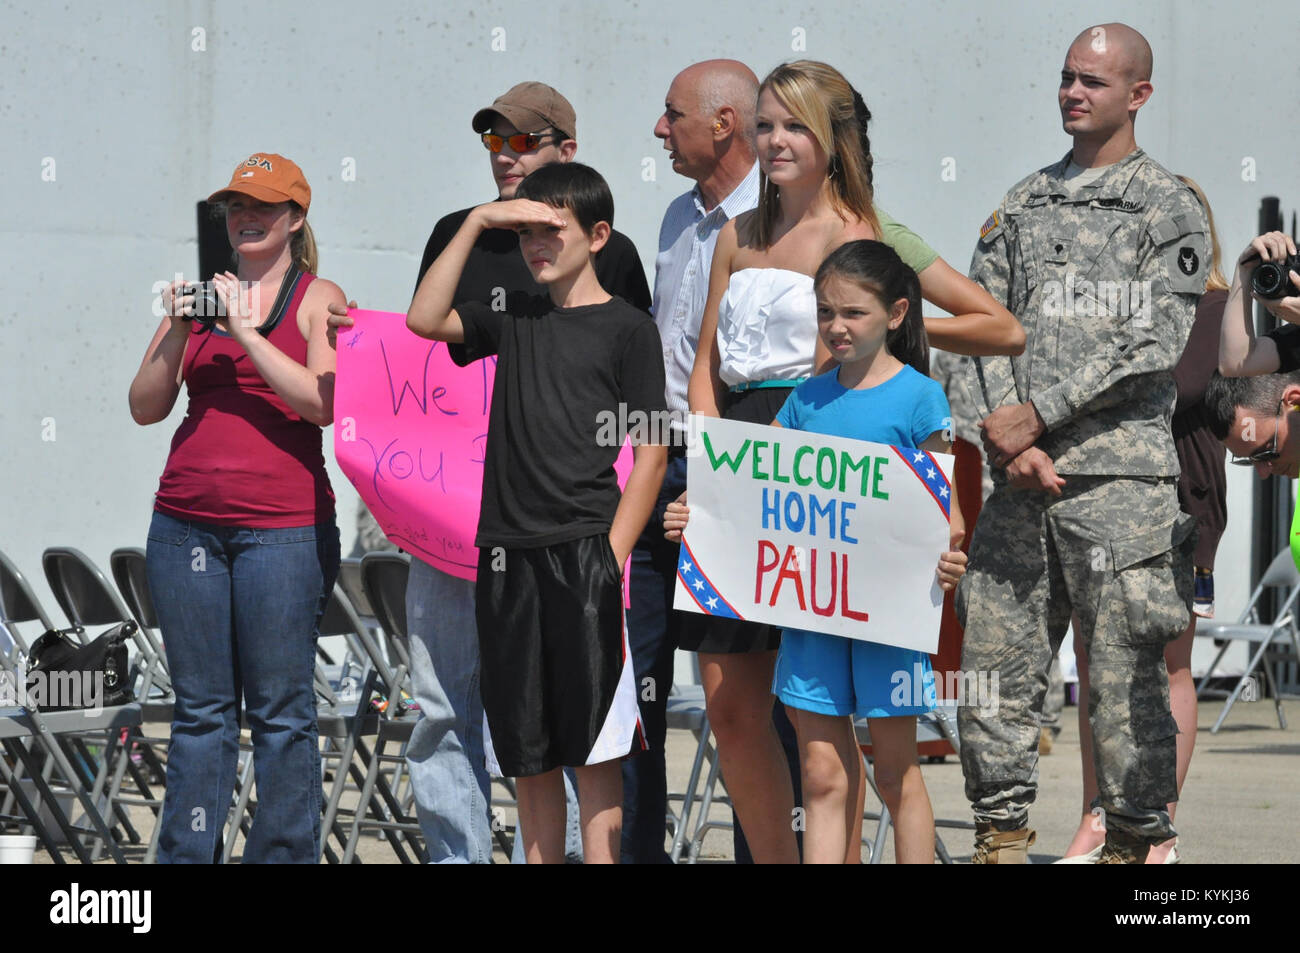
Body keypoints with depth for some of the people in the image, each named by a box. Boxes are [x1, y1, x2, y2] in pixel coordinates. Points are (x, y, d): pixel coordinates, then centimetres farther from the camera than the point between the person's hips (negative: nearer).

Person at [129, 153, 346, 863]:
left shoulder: (317, 298, 4)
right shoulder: (200, 296, 15)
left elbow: (324, 402, -10)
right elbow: (146, 406, 9)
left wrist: (247, 332, -12)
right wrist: (178, 335, -7)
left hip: (282, 524, -4)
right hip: (186, 524, 4)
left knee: (281, 711, -2)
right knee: (198, 709, 5)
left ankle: (283, 857, 3)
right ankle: (184, 858, 7)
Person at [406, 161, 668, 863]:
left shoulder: (626, 329, 2)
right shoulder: (513, 321, 16)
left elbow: (651, 456, -2)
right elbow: (425, 319, 1)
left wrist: (612, 556, -11)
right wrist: (477, 223, 0)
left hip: (585, 550, -5)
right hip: (507, 554, 5)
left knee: (590, 745, -7)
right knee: (527, 751, 7)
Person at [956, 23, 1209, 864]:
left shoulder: (1170, 209, 2)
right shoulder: (1022, 208, 17)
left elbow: (1151, 343, -8)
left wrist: (1038, 414, -11)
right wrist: (1011, 440, -7)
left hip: (1121, 471, -5)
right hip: (1021, 479, 5)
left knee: (1126, 669, -3)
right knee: (994, 657, 3)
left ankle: (1135, 839, 5)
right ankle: (1002, 833, 12)